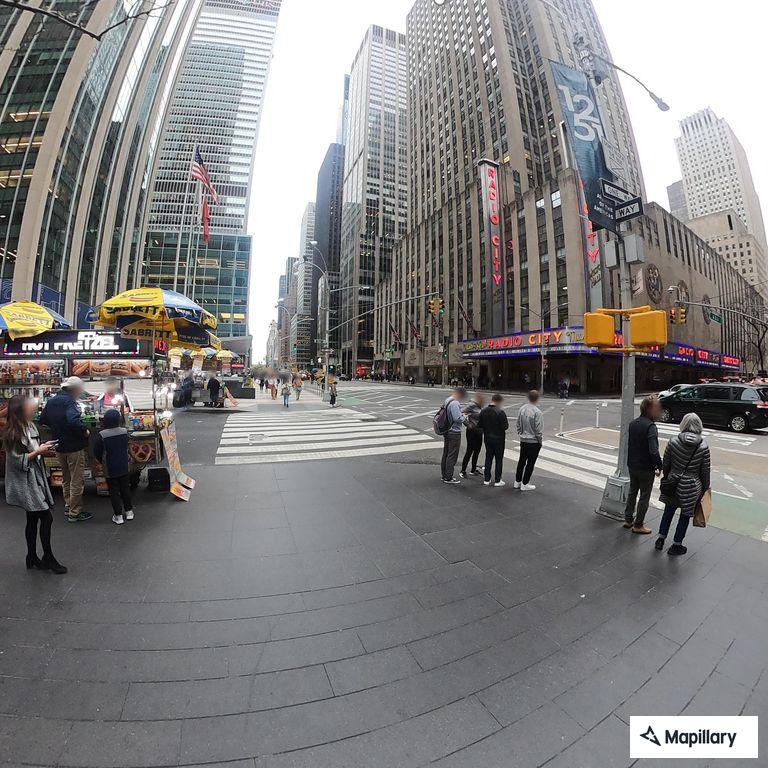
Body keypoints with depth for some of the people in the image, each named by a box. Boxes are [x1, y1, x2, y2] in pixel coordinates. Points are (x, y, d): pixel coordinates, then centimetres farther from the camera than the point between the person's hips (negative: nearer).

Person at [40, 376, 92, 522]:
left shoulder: (51, 401, 6)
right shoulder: (69, 402, -21)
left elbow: (43, 420, 16)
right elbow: (74, 421, -37)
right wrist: (84, 432, -22)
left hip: (59, 446, 8)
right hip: (73, 447, -8)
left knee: (66, 479, 23)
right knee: (76, 481, 3)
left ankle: (68, 506, 34)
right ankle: (75, 513, 12)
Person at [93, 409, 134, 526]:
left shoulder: (101, 435, -17)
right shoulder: (125, 431, -9)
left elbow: (96, 452, -7)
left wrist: (102, 462, 9)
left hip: (109, 469, -3)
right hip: (123, 467, 3)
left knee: (114, 491, 7)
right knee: (125, 488, 15)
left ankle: (118, 515, 12)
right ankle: (129, 511, 23)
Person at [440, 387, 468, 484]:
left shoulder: (447, 401, 10)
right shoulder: (454, 403, -21)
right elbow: (457, 418, -25)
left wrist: (461, 414, 9)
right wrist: (464, 417, -7)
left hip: (447, 431, 10)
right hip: (454, 433, -10)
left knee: (446, 454, 16)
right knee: (452, 456, 0)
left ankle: (444, 475, 27)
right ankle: (448, 478, 7)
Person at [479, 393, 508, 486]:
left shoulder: (483, 411, -1)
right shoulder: (500, 412, -19)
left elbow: (479, 425, 3)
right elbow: (505, 426, -18)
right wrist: (507, 421, 2)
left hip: (487, 438, 5)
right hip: (498, 439, -5)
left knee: (488, 458, 14)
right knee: (499, 459, 7)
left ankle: (486, 479, 18)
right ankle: (497, 480, 13)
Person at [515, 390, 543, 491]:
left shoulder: (522, 409, -3)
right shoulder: (537, 412, -21)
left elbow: (518, 424, 5)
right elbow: (539, 430, -17)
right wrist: (540, 440, -2)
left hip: (523, 440, 6)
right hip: (534, 442, -6)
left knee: (522, 461, 17)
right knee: (530, 463, 6)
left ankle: (517, 482, 27)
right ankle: (524, 484, 14)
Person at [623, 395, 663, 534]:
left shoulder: (632, 424, 3)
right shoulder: (650, 426, -21)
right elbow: (653, 451, -27)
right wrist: (659, 467, -14)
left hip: (632, 465, 7)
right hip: (646, 468, -7)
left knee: (632, 492, 20)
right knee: (644, 497, 9)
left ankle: (628, 520, 31)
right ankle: (638, 525, 20)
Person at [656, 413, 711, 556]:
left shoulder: (673, 441, -9)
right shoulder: (703, 446, -11)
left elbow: (665, 464, -1)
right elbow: (705, 471, -4)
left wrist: (667, 478, 16)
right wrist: (705, 488, 10)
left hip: (673, 483, 1)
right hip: (691, 486, -1)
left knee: (668, 511, 17)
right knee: (685, 516, 12)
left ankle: (661, 539, 26)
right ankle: (676, 546, 24)